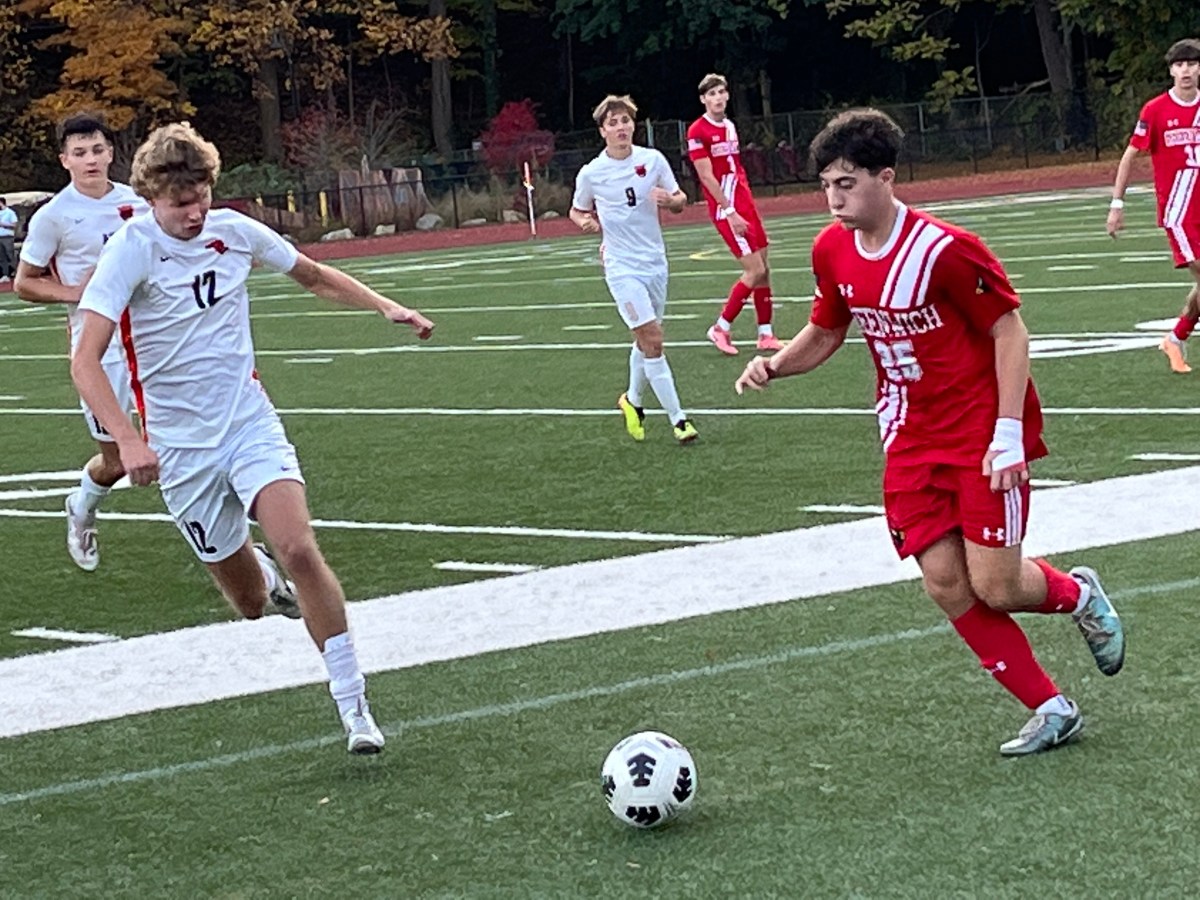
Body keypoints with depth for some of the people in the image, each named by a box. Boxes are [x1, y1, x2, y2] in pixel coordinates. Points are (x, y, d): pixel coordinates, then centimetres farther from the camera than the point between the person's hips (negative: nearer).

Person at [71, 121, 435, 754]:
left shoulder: (234, 232, -1)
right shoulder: (132, 250, -15)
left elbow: (313, 276, 19)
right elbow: (85, 361, -23)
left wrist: (386, 307, 6)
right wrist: (128, 440, -37)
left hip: (251, 423, 2)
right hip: (180, 445, -2)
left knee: (298, 548, -22)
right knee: (251, 604, 6)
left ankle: (353, 706, -15)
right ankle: (267, 583, 46)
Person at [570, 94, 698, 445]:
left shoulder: (653, 160, -2)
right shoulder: (591, 174, -6)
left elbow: (680, 201, 6)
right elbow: (577, 211, 10)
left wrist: (669, 199, -17)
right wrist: (586, 222, -12)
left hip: (655, 261, 4)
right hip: (622, 267, -4)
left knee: (646, 340, 15)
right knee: (652, 340, -12)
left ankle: (632, 400, 39)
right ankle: (677, 418, -8)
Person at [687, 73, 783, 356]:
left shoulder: (729, 126, 12)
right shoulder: (698, 131, -12)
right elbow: (707, 176, -16)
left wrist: (748, 204, 15)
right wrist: (729, 212, -18)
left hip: (744, 205, 8)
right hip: (725, 209, -8)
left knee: (763, 268, 7)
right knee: (754, 270, -11)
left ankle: (766, 333, 14)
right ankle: (721, 328, 1)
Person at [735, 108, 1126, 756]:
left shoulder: (944, 250, -22)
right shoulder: (832, 252, -2)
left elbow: (1009, 330, -14)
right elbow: (824, 333, 15)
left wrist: (1009, 431, -18)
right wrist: (774, 365, -6)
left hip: (983, 435, -6)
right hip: (912, 441, 6)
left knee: (994, 586, -8)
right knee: (945, 584, -3)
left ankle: (1079, 594, 27)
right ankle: (1051, 709, 9)